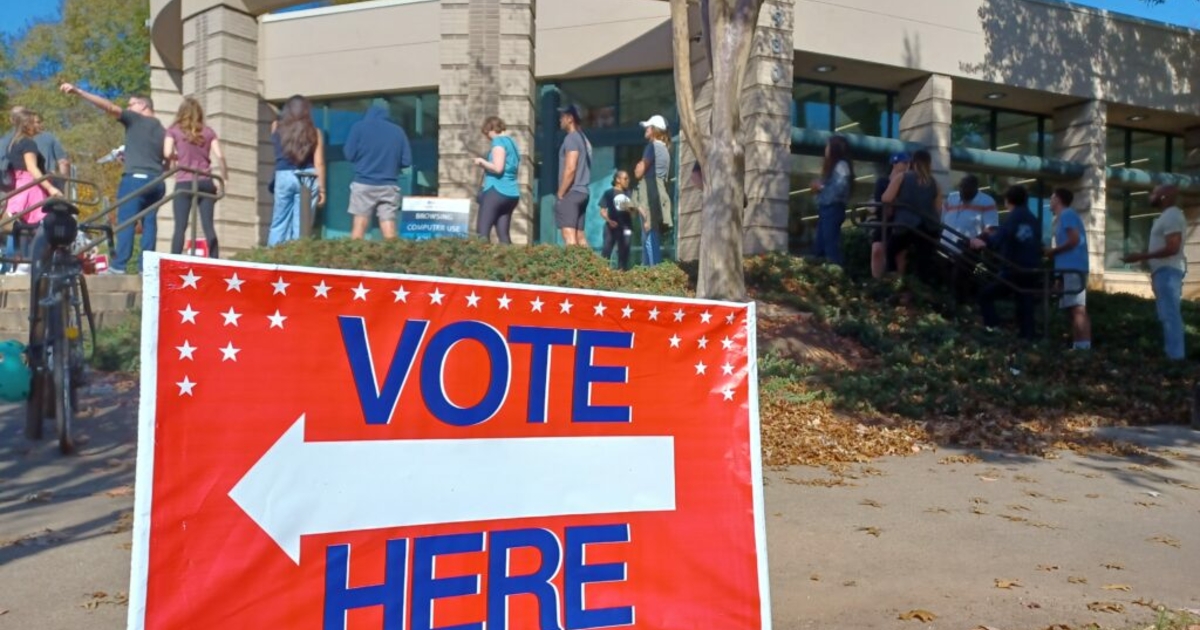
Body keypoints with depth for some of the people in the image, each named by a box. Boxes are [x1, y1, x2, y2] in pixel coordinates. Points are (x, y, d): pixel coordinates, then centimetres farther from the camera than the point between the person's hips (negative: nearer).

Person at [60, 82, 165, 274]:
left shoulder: (134, 119, 4)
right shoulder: (161, 130, 20)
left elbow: (110, 107, -5)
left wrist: (79, 92, -8)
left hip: (136, 178, -6)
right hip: (157, 181, 6)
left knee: (125, 221, -7)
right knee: (149, 222, 4)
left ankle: (119, 265, -12)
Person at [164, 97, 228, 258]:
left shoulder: (174, 130, 5)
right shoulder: (208, 131, 10)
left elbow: (167, 154, -7)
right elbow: (220, 156, 1)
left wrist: (177, 158, 14)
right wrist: (224, 178, 9)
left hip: (184, 182, -2)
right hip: (206, 182, 2)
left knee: (180, 226, -3)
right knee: (208, 225, 3)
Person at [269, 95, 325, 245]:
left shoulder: (278, 129, 4)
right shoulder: (314, 132, 0)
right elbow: (319, 163, -2)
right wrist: (322, 188, 2)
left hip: (283, 177, 1)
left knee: (280, 222, 8)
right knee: (301, 224, 1)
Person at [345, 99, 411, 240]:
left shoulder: (360, 126, 1)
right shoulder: (398, 130, 6)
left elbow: (349, 154, -1)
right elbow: (407, 161, 4)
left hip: (364, 183, -1)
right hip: (389, 186, 1)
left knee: (360, 225, 4)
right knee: (389, 229, 0)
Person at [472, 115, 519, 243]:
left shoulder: (499, 141, -6)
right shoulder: (512, 143, 20)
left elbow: (498, 168, -17)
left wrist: (482, 162, -3)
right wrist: (486, 166, 20)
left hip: (496, 191, -9)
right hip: (512, 193, 9)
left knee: (482, 232, -10)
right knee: (503, 234, 7)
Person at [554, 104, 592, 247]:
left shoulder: (571, 138, -9)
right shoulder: (583, 138, 20)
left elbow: (570, 169, -18)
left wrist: (560, 194, -13)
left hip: (571, 192, -10)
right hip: (581, 192, 10)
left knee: (569, 234, -13)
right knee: (579, 235, 8)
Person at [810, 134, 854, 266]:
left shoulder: (841, 165, -8)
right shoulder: (832, 166, 22)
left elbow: (841, 187, -20)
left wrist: (821, 187, -10)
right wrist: (819, 186, 3)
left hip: (833, 209, -10)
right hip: (825, 209, 10)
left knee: (831, 245, -11)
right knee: (819, 246, 9)